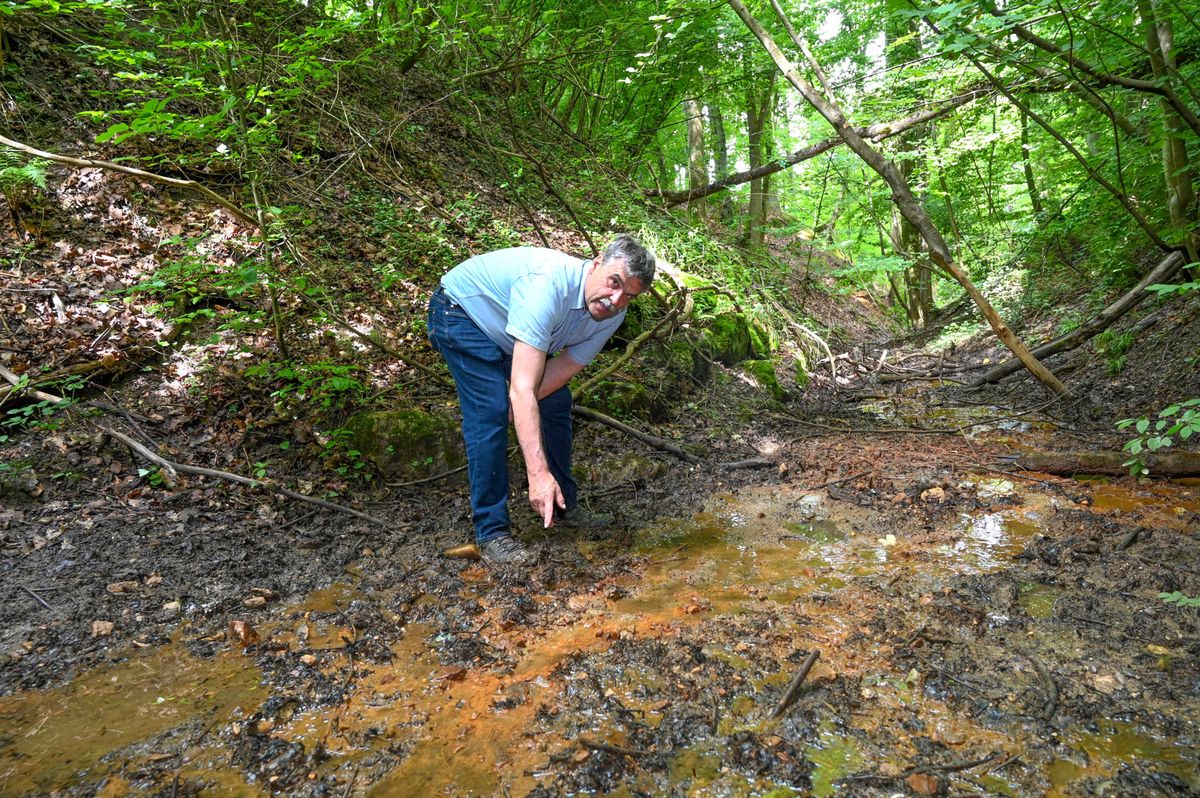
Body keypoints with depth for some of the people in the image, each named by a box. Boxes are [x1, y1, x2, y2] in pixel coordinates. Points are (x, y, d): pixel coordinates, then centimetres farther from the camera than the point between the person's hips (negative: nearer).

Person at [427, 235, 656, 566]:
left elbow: (563, 369, -11)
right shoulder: (550, 285, -42)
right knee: (490, 412, -20)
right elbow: (522, 388, -47)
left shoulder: (611, 315, -17)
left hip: (510, 327, 8)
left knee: (557, 402, 5)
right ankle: (491, 532, -10)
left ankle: (563, 505, 22)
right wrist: (538, 473, -51)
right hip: (461, 308, -7)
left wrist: (515, 405, -25)